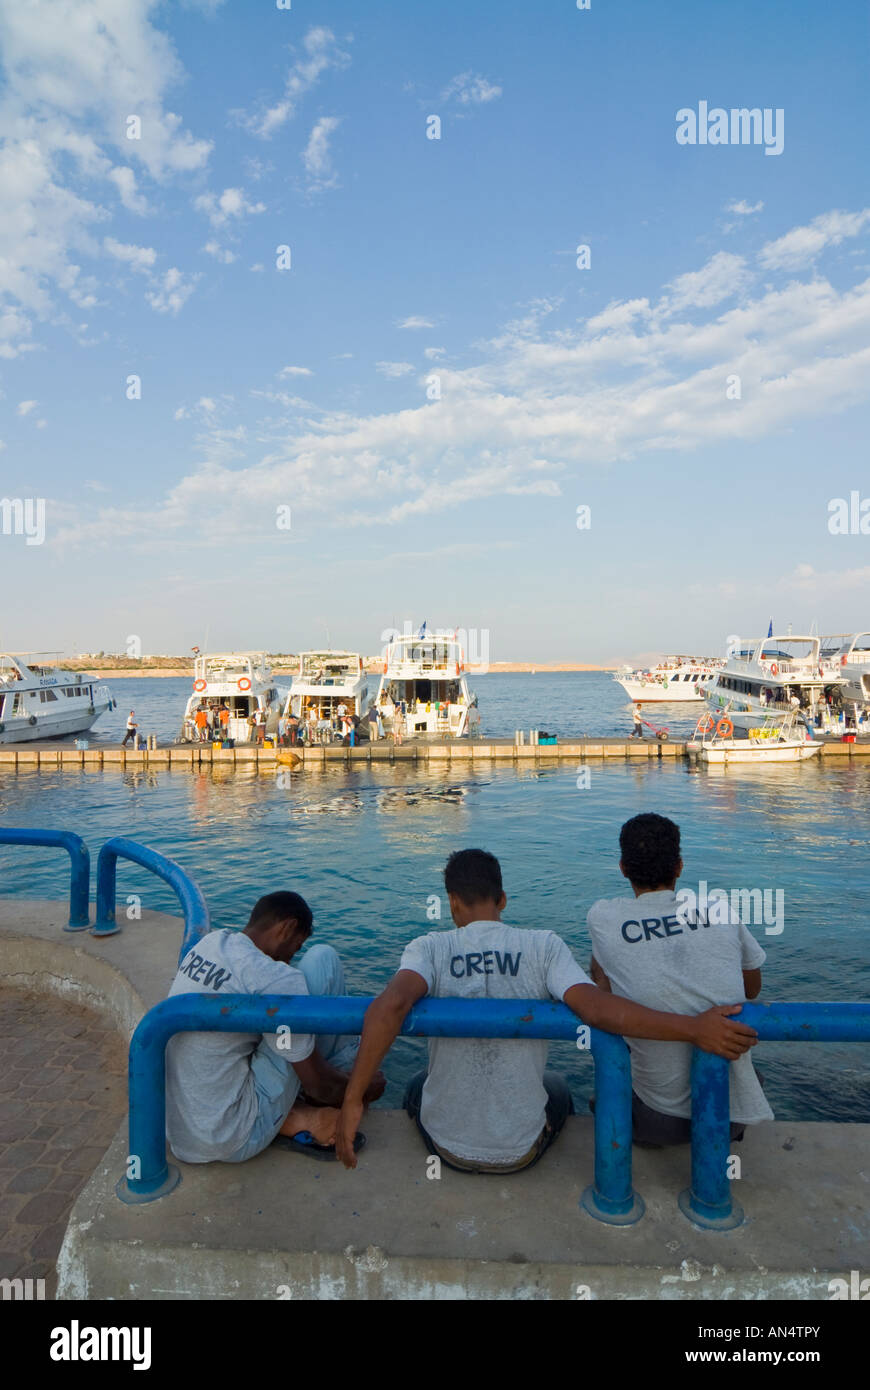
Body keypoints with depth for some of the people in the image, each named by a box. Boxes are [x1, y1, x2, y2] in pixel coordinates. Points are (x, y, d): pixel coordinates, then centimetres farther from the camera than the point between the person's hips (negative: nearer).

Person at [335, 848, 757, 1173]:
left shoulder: (429, 949, -13)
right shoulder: (543, 946, -14)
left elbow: (389, 1006, -30)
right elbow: (595, 1009, -27)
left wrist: (353, 1101, -28)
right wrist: (695, 1029, -23)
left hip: (448, 1145, 0)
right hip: (520, 1149, 0)